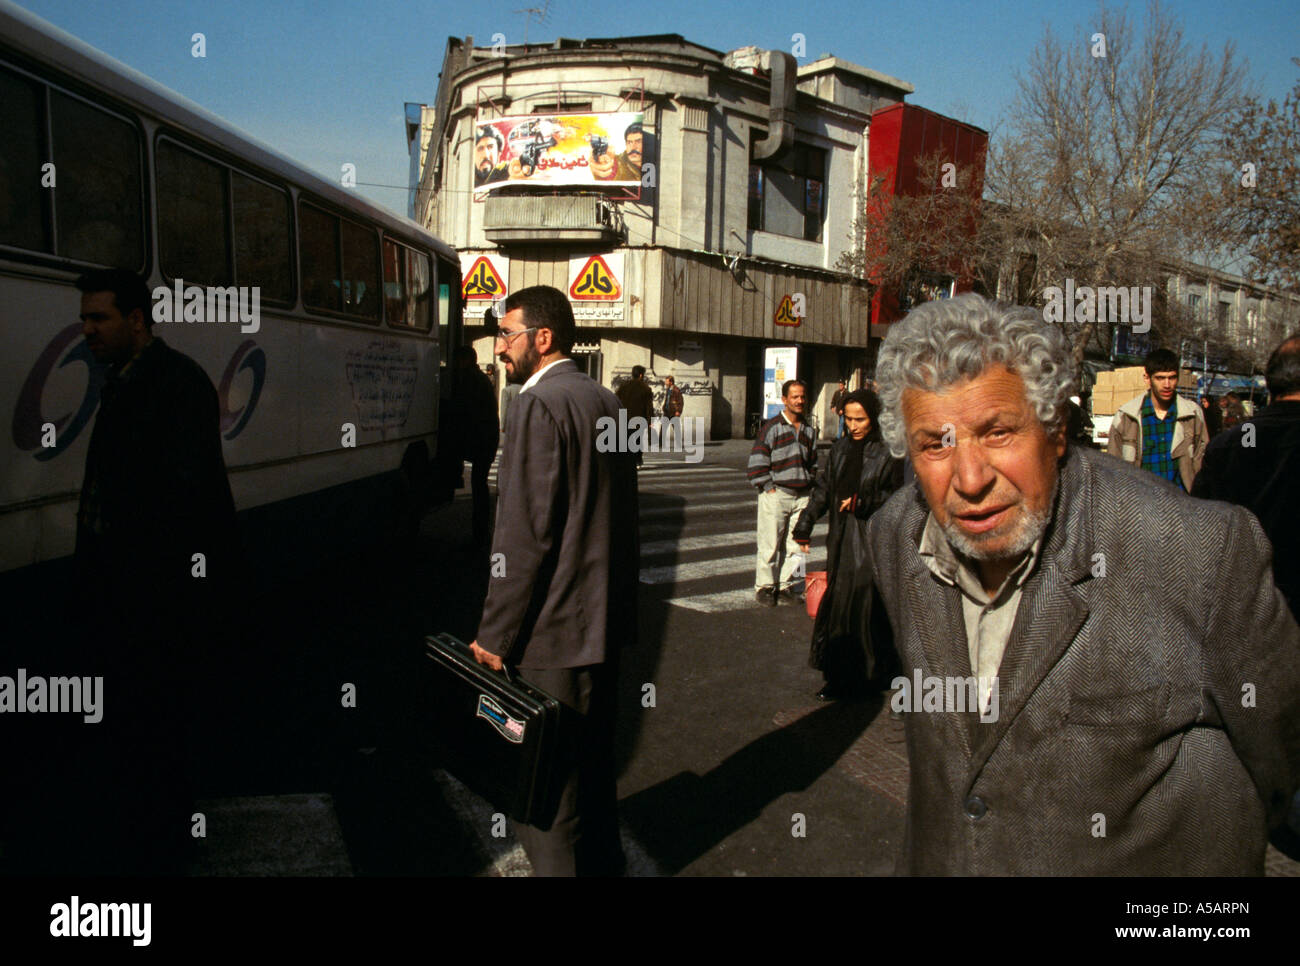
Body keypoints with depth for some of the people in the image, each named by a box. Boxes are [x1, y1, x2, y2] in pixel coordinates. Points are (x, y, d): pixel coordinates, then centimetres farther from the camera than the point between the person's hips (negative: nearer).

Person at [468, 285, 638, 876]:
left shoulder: (538, 404, -16)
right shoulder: (606, 401, 10)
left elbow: (524, 533, -21)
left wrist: (495, 635, -14)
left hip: (557, 629, -9)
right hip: (606, 621, 9)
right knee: (593, 765, 23)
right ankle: (602, 860, 39)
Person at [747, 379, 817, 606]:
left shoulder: (809, 431, 13)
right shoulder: (772, 427, -6)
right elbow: (757, 460, -8)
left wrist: (809, 485, 14)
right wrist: (768, 488, -10)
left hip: (801, 496, 5)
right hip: (775, 495, -5)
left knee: (795, 544, 7)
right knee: (770, 544, -1)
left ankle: (787, 585, 19)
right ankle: (764, 587, 10)